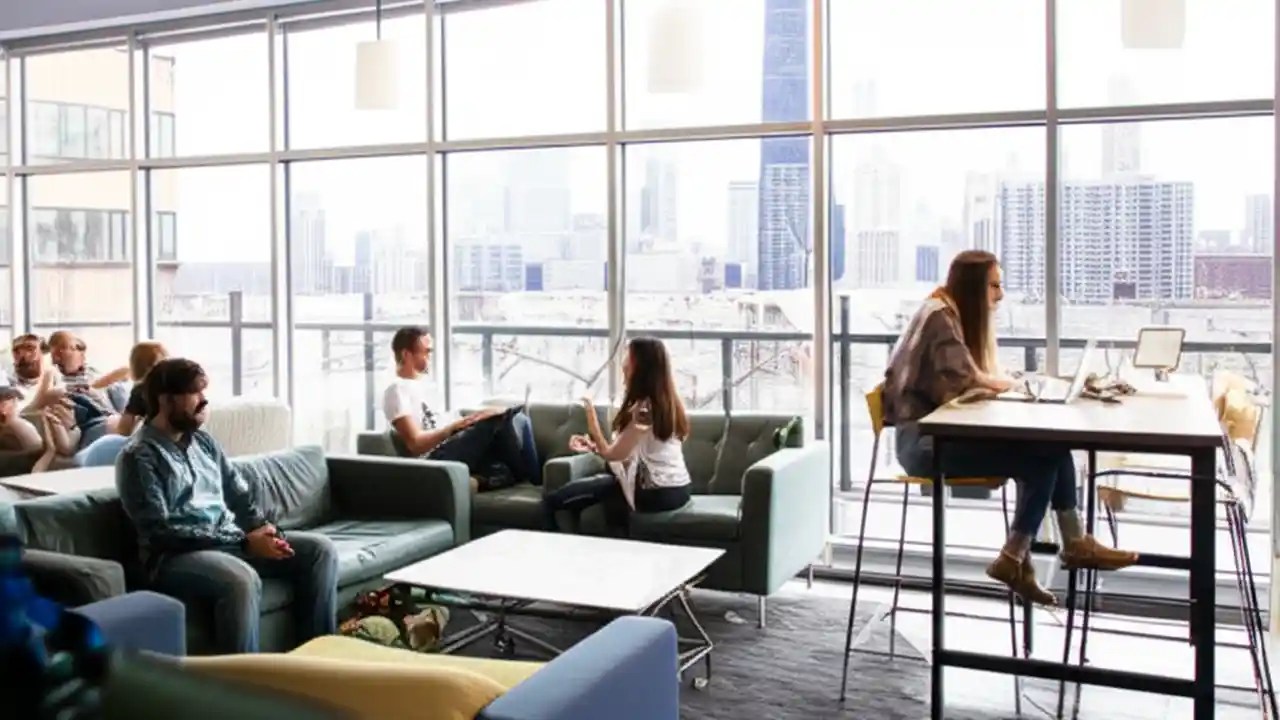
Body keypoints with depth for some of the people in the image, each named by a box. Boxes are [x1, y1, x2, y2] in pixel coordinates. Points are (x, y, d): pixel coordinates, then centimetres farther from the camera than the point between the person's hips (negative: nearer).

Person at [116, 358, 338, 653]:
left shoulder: (202, 440, 15)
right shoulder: (139, 456, -9)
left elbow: (240, 493, 18)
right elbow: (162, 532, -17)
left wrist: (263, 527, -6)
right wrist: (244, 542, -21)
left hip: (230, 540, 8)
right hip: (177, 556, -8)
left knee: (320, 549, -6)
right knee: (242, 579, -38)